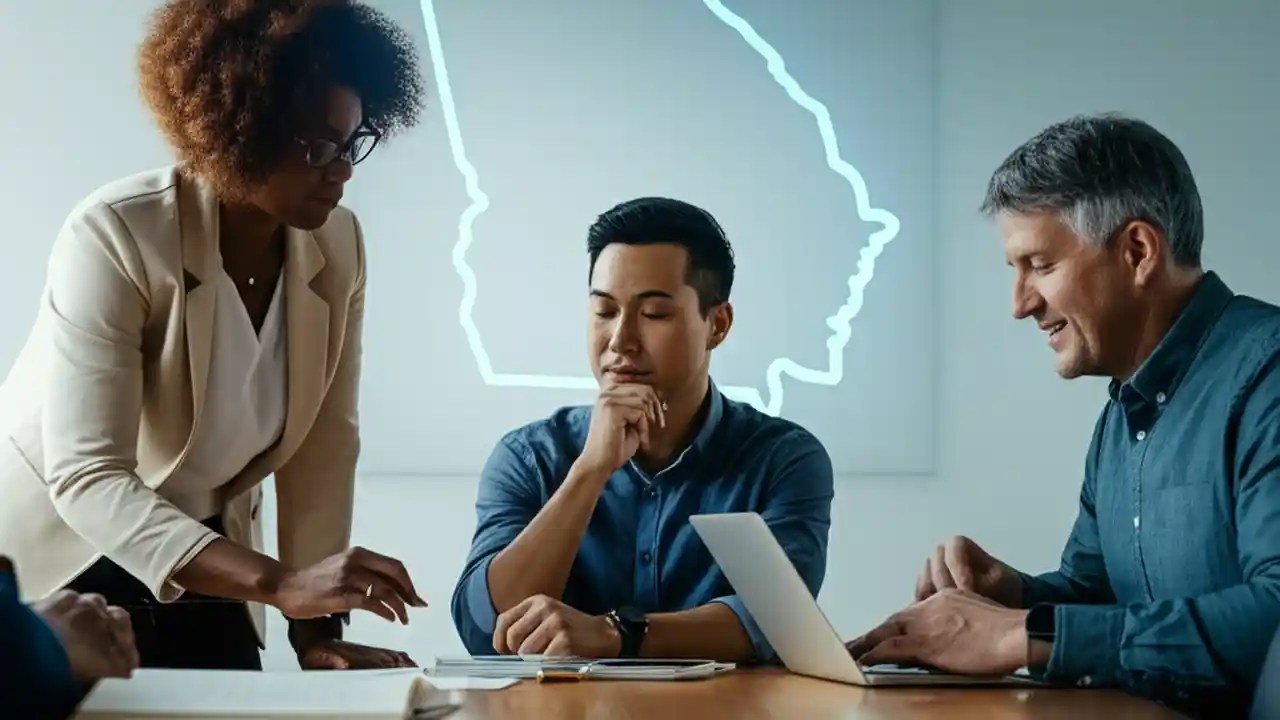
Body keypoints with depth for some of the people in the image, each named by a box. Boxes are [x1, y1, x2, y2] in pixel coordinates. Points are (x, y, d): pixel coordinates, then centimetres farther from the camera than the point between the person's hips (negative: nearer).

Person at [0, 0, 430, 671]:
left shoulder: (337, 245, -8)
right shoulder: (115, 237, -26)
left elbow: (323, 444, -5)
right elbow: (85, 480, -33)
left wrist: (316, 629, -13)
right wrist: (280, 583, -42)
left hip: (198, 578, 5)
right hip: (54, 563, -5)